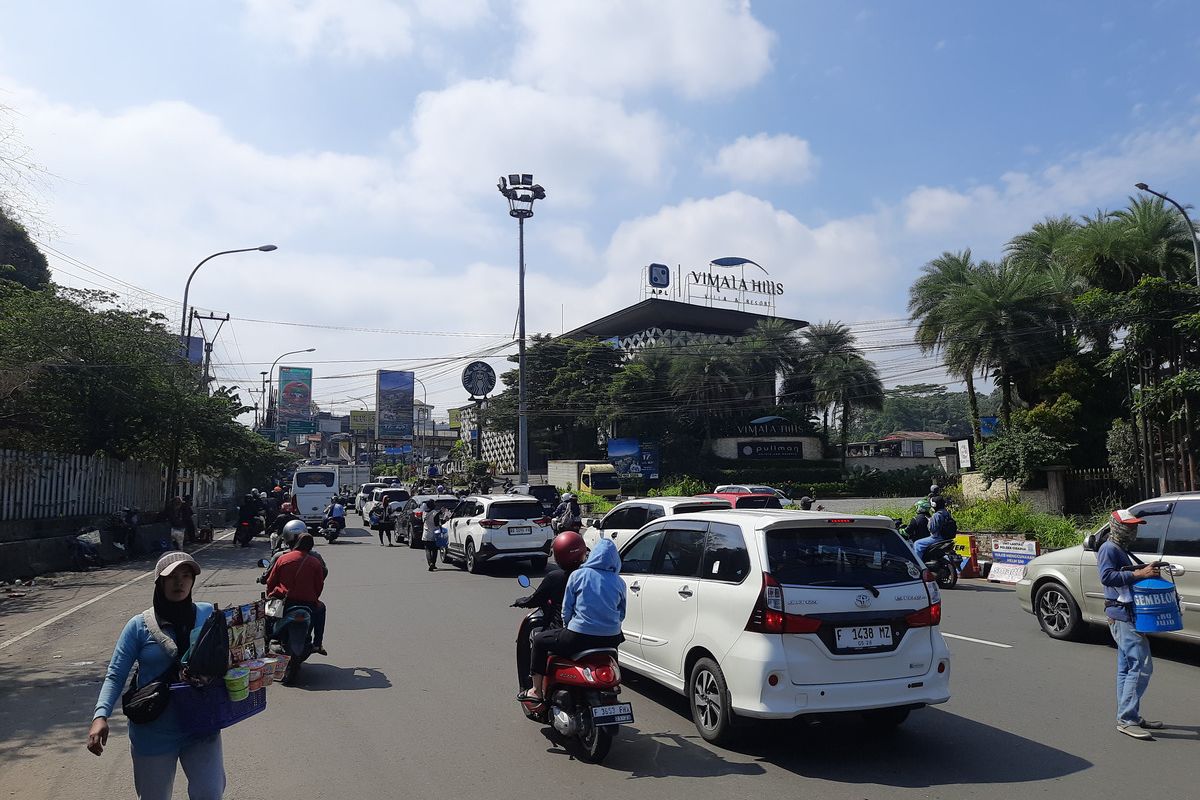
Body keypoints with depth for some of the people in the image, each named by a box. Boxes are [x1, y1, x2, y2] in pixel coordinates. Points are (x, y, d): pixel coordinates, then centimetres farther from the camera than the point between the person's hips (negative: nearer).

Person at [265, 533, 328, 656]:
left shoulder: (282, 559, 1)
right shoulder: (316, 563, -3)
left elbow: (270, 582, 7)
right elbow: (319, 586, 2)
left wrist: (270, 597, 24)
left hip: (283, 601, 1)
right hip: (307, 603, -1)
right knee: (321, 608, 31)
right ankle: (317, 644, 25)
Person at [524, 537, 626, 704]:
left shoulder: (578, 575, -3)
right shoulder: (619, 582, 4)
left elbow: (566, 609, 2)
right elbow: (621, 615, 13)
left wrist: (569, 628, 20)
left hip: (580, 639, -4)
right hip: (611, 639, 4)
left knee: (539, 641, 19)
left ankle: (537, 690, 20)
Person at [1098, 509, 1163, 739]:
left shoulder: (1121, 550, 21)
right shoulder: (1109, 549, -11)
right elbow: (1107, 576, -25)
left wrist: (1147, 570, 6)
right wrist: (1138, 573, -28)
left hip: (1127, 616, 11)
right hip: (1122, 615, -11)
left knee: (1127, 667, 14)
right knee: (1141, 665, -14)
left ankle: (1128, 716, 20)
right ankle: (1126, 719, -12)